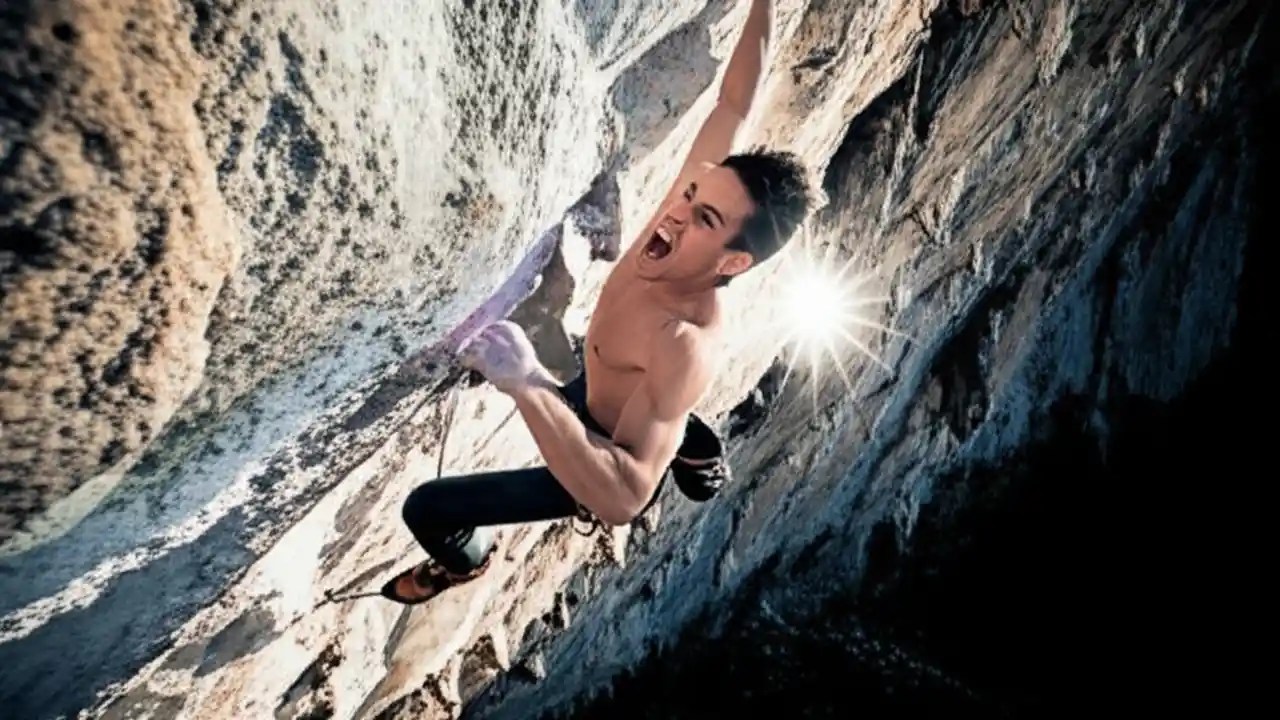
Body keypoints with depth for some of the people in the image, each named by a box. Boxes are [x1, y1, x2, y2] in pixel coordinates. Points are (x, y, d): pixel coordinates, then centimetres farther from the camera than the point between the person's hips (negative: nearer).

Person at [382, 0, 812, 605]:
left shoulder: (687, 347, -44)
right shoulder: (694, 200, -26)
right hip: (606, 397, 7)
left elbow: (624, 498, -52)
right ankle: (693, 452, 59)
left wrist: (529, 384, -62)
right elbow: (734, 102, -18)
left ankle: (465, 560, 33)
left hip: (616, 462, -7)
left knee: (426, 507, -4)